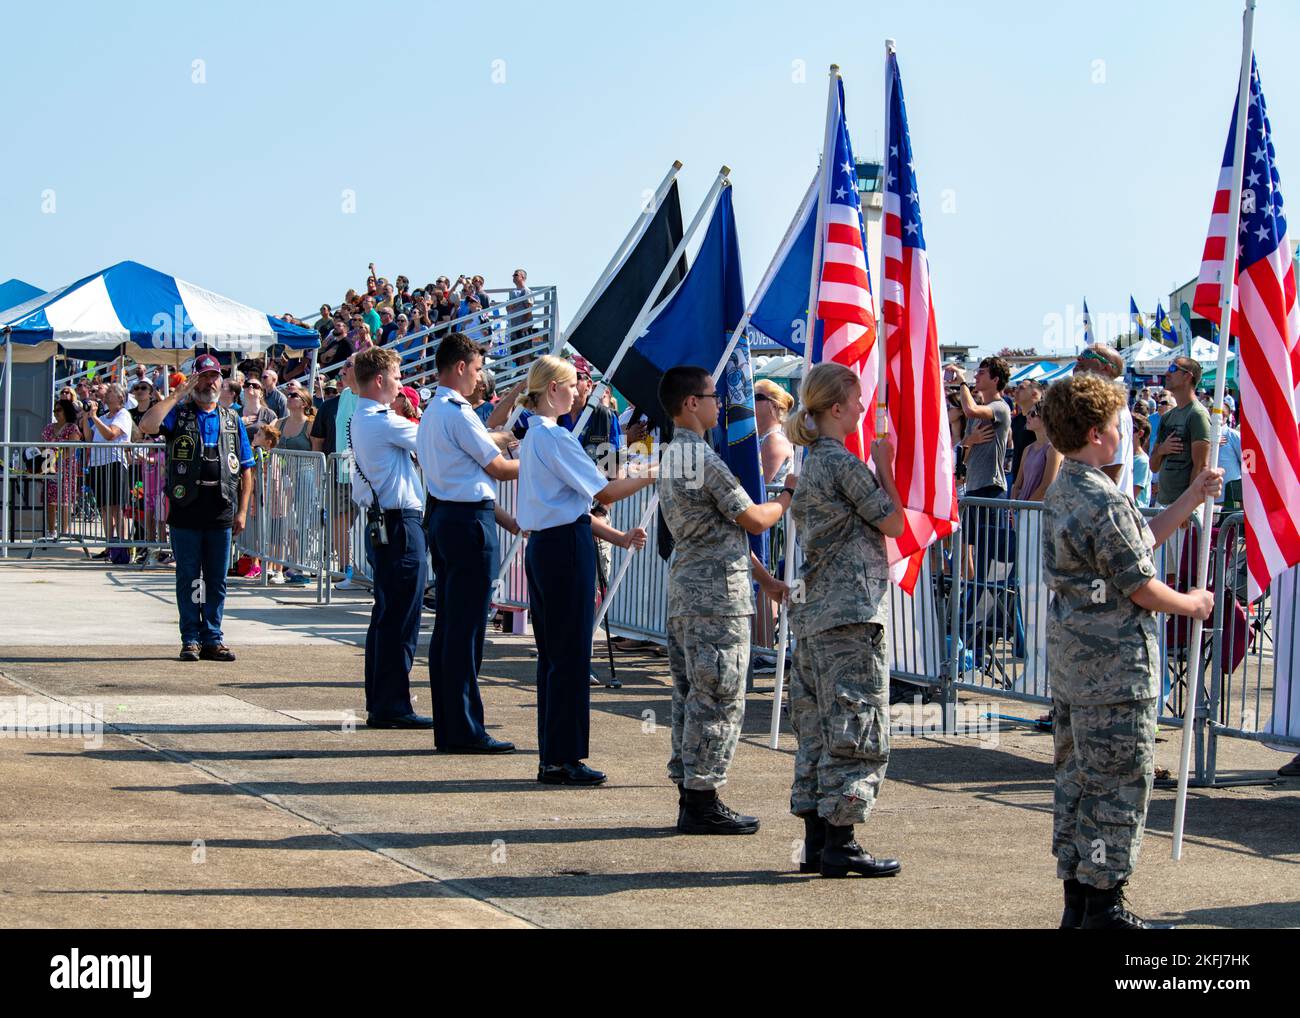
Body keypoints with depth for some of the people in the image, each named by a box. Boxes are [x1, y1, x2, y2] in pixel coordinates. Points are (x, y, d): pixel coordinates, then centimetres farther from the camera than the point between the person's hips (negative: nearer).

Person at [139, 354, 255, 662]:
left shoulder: (232, 420, 14)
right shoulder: (178, 414, 5)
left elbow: (246, 469, 13)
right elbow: (147, 425, -17)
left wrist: (242, 511, 4)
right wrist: (177, 394, -12)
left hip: (221, 513, 2)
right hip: (186, 512, -2)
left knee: (217, 580, 6)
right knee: (188, 578, 3)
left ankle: (212, 639, 12)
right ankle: (191, 639, 8)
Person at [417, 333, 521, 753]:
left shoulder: (431, 412, 15)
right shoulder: (457, 413, -14)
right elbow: (498, 467, -11)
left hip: (442, 515, 10)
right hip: (470, 520, -10)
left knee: (447, 624, 11)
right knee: (466, 628, -7)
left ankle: (446, 727, 14)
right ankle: (465, 730, -6)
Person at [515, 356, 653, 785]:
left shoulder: (534, 436, 16)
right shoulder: (556, 437, -14)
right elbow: (603, 492, -14)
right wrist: (651, 478, -4)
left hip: (542, 546, 10)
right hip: (567, 548, -10)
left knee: (552, 654, 12)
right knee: (570, 656, -5)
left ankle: (551, 757, 15)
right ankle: (563, 759, -3)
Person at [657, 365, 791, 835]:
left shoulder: (672, 457, 16)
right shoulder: (704, 457, -16)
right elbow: (753, 519, -13)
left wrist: (764, 577, 22)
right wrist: (788, 495, 6)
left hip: (685, 589, 10)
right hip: (718, 592, -10)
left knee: (691, 695, 12)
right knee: (718, 698, -5)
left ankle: (690, 794, 15)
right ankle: (703, 802, -3)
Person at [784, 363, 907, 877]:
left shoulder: (811, 464, 14)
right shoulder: (844, 464, -14)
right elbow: (893, 523, -7)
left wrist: (874, 467, 18)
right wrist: (884, 464, 2)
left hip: (815, 612, 10)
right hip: (853, 614, -10)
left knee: (819, 729, 11)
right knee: (857, 731, -5)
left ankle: (816, 842, 14)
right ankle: (839, 846, -4)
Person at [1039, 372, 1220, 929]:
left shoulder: (1062, 492, 11)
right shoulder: (1107, 501, -19)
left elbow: (1138, 542, 17)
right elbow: (1140, 587, -16)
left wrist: (1192, 497, 18)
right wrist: (1192, 604, 1)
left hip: (1069, 655, 10)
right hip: (1114, 664, -10)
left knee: (1076, 777, 14)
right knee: (1118, 784, -2)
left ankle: (1076, 900, 19)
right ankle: (1104, 908, 3)